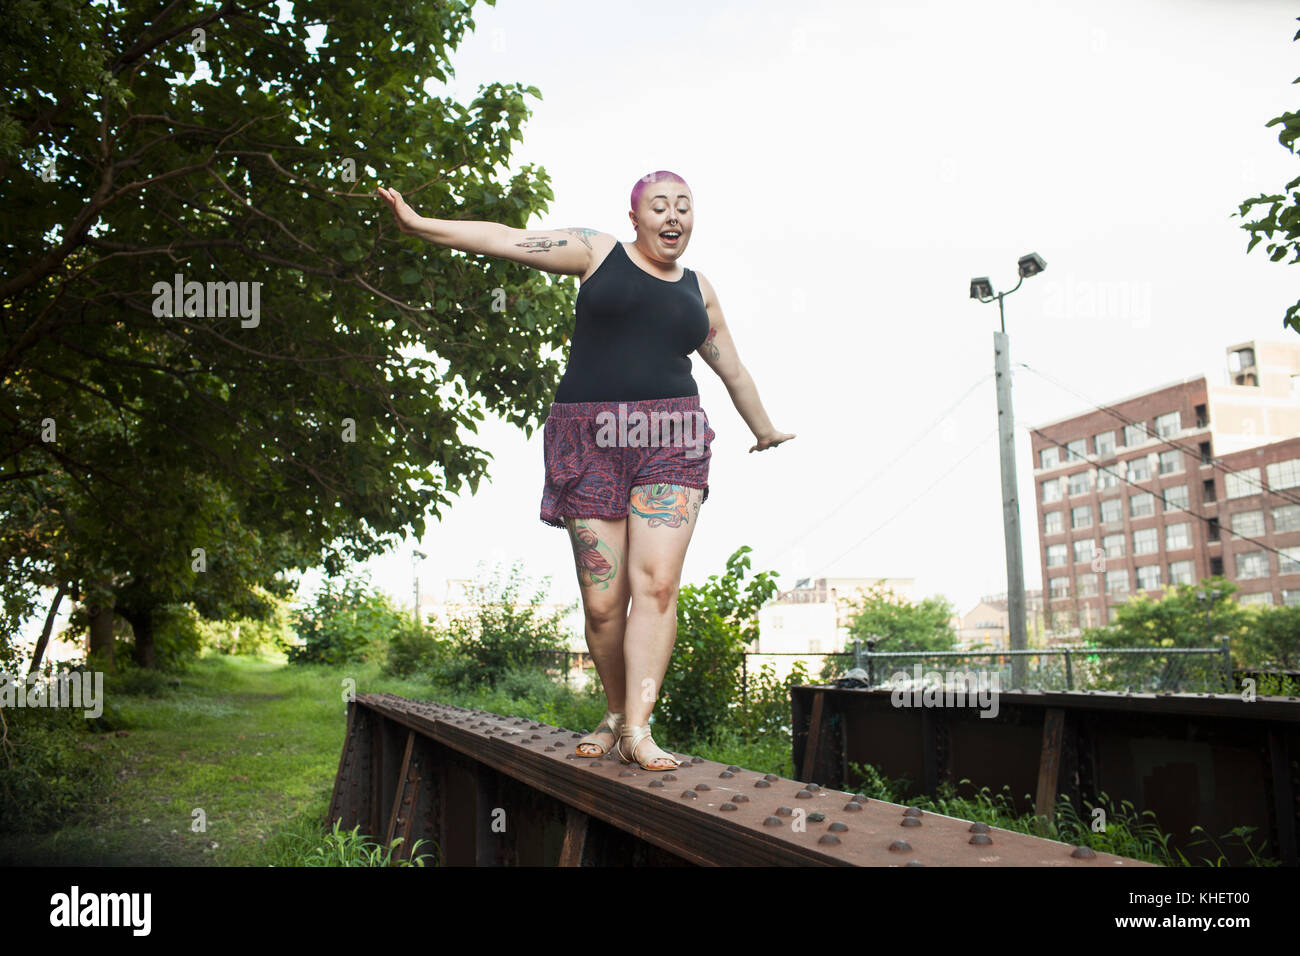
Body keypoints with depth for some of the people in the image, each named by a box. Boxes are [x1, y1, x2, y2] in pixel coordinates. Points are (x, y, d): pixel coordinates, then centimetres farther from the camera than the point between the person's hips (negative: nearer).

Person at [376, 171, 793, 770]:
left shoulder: (698, 290, 19)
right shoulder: (598, 253, 11)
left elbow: (733, 371, 31)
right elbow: (508, 241, 3)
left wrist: (763, 430, 41)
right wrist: (419, 225, -5)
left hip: (670, 442, 2)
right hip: (591, 441, -2)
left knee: (656, 582, -15)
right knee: (602, 602, -3)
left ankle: (637, 728, -14)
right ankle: (614, 715, 16)